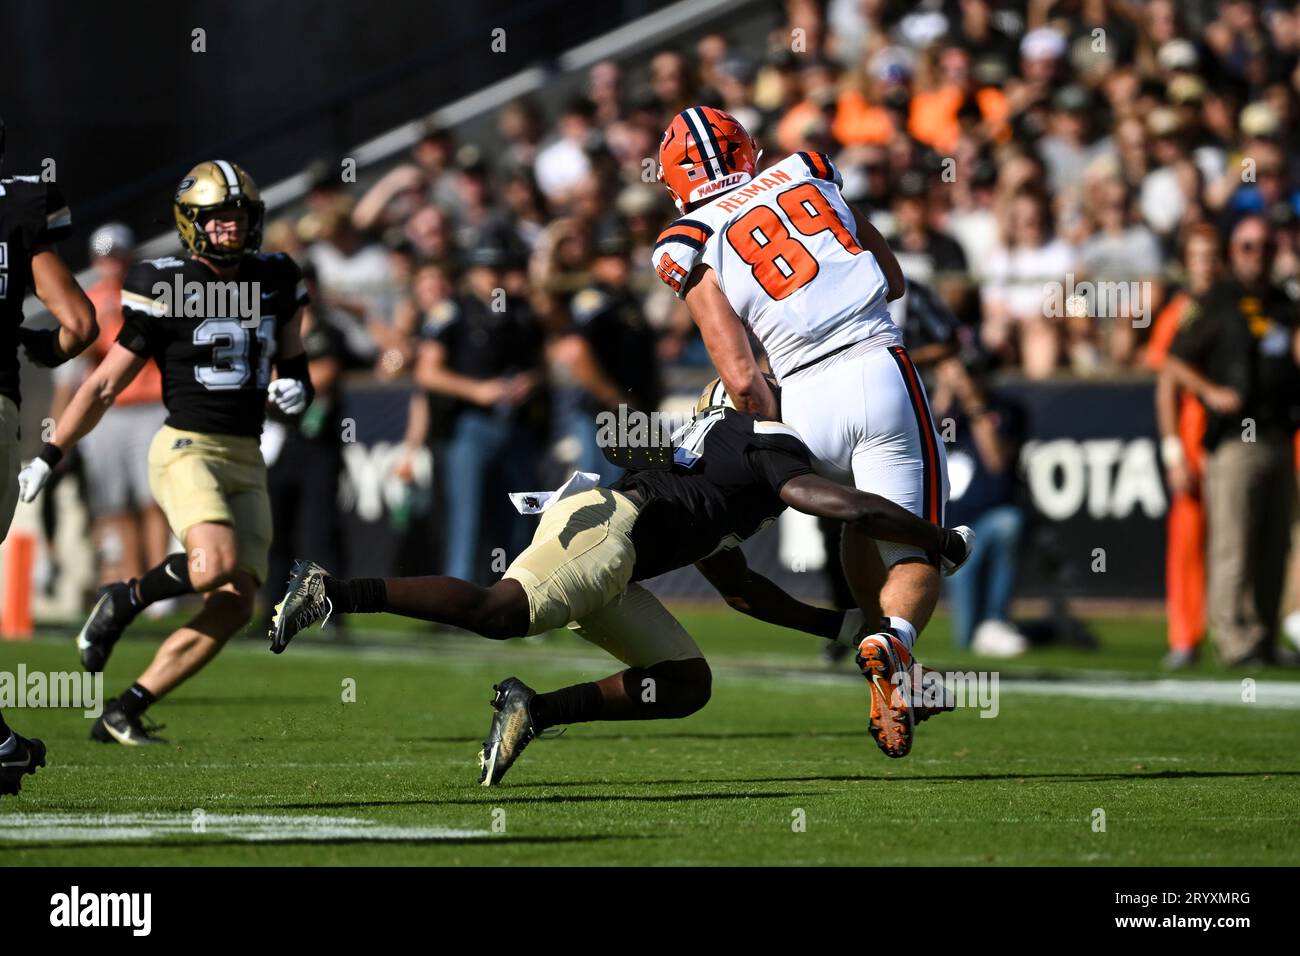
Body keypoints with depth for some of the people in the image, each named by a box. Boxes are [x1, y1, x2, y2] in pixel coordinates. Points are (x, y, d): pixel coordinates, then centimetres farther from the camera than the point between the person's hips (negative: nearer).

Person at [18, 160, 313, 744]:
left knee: (234, 607, -6)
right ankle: (126, 600, -1)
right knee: (217, 562, -32)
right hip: (186, 447, -6)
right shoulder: (165, 287, -5)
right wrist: (47, 458, 0)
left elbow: (291, 358, 27)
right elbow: (106, 384, 0)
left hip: (247, 461, 6)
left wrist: (297, 387, 2)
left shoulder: (273, 280, 10)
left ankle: (122, 715, 0)